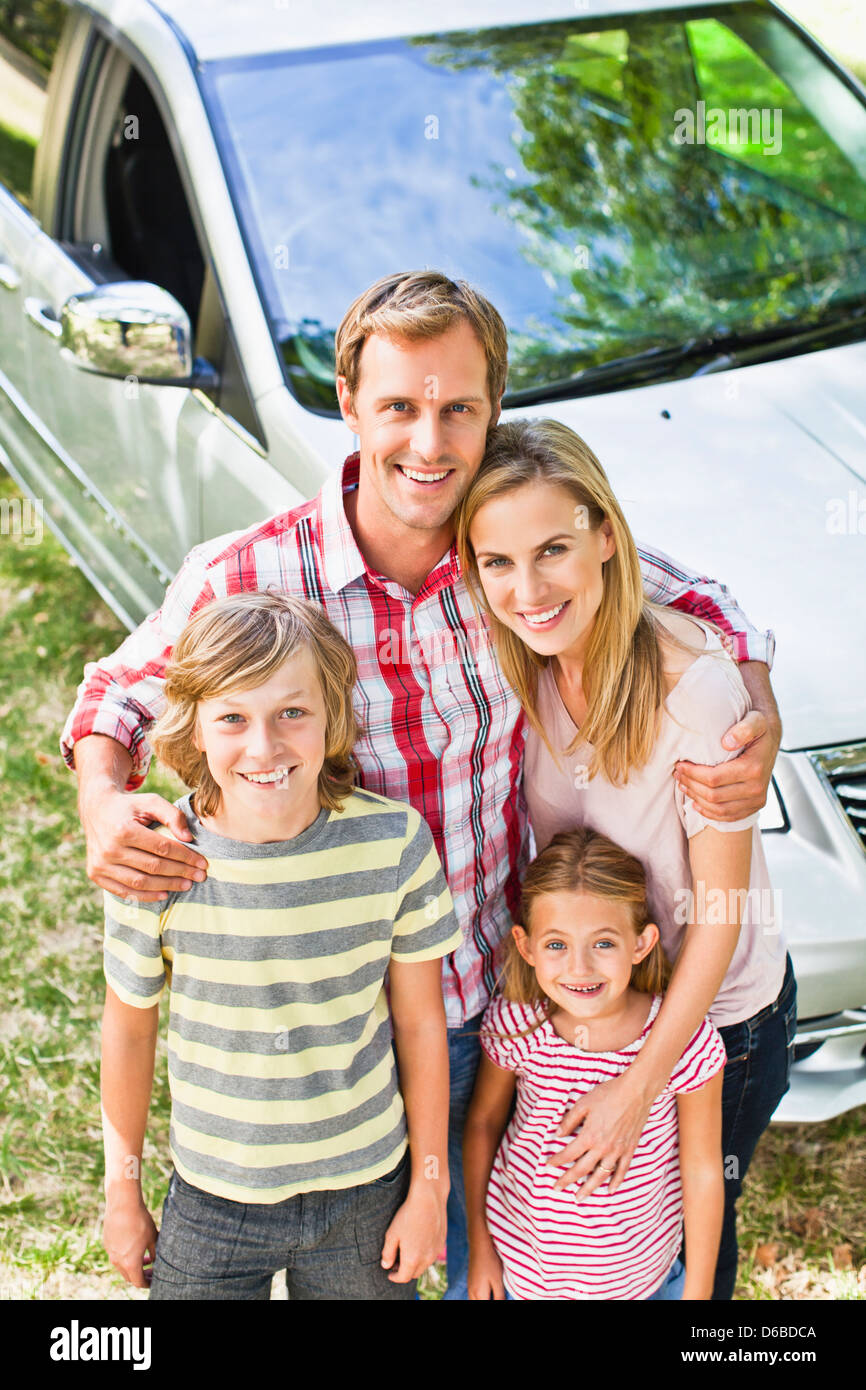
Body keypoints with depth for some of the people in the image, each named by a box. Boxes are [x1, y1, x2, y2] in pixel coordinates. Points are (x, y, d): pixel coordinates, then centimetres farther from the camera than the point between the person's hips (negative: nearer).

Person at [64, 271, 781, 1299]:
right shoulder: (244, 581, -20)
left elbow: (696, 604, 2)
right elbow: (119, 693, -2)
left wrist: (762, 721, -18)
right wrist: (104, 804, -24)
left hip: (494, 999, 2)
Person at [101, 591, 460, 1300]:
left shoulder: (395, 841, -17)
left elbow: (421, 1022, -5)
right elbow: (129, 1028, -3)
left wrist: (430, 1187, 3)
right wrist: (123, 1194, 7)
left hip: (367, 1190, 0)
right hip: (212, 1198, 0)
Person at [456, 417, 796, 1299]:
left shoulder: (694, 681, -31)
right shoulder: (519, 671, -15)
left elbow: (722, 905, -23)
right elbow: (537, 855, 0)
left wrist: (640, 1085, -19)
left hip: (719, 1012, -4)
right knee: (581, 1214, 23)